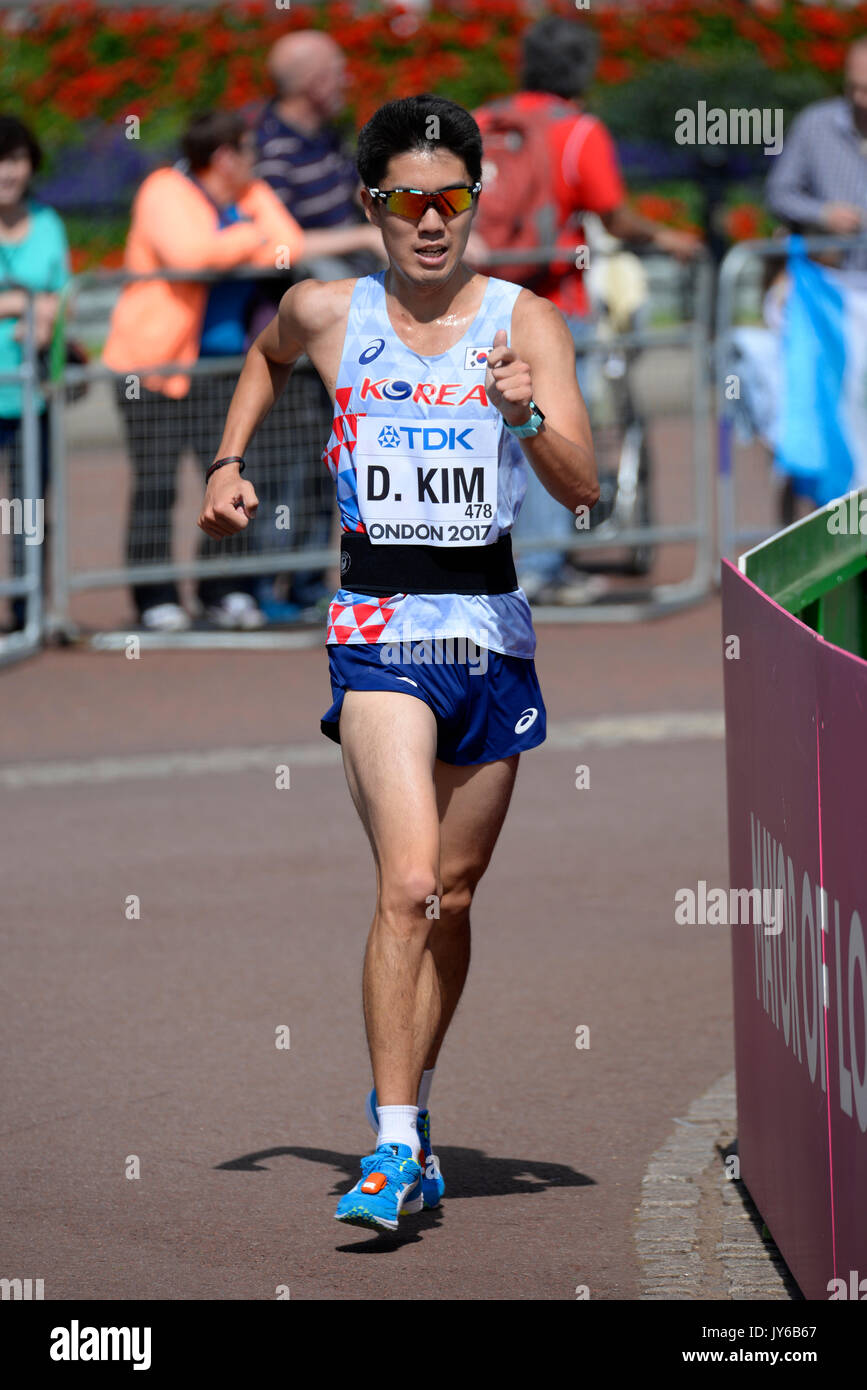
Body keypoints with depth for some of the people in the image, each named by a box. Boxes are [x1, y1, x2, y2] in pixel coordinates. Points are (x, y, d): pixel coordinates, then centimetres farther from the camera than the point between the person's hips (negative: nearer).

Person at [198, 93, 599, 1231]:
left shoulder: (527, 323, -1)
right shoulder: (328, 313, 1)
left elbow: (581, 487, -10)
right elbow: (269, 353, 27)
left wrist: (526, 416, -28)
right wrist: (229, 463, 19)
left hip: (492, 629, 2)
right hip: (381, 630, -2)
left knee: (451, 897, 11)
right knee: (409, 884, -19)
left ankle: (407, 1117, 29)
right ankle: (394, 1147, -19)